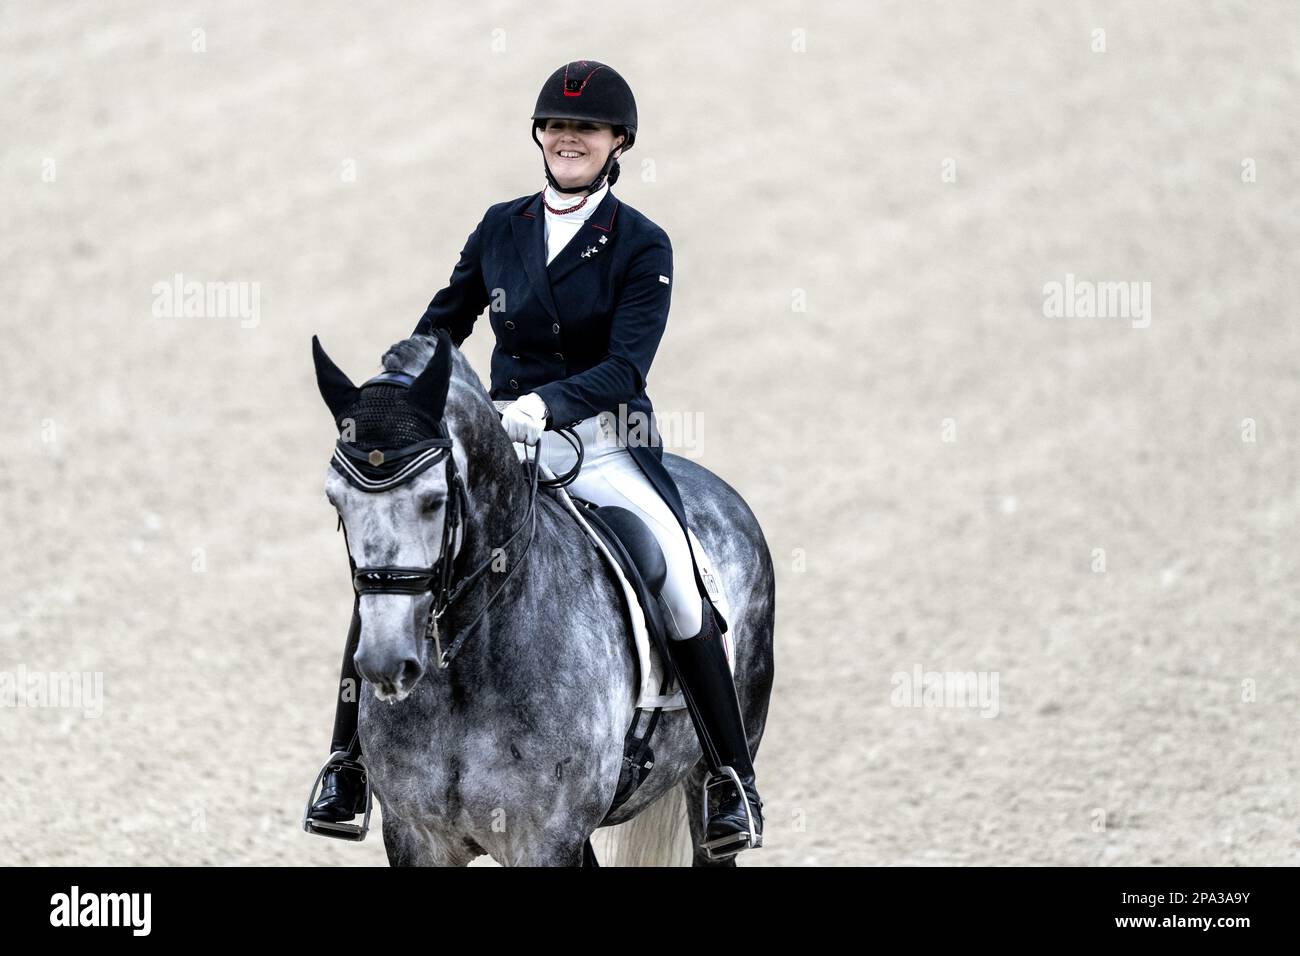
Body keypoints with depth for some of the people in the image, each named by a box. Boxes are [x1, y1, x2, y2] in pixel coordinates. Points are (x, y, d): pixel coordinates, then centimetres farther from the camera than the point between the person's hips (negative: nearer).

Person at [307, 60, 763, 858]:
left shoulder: (642, 247, -4)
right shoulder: (501, 229, 8)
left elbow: (626, 367, -16)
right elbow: (444, 322, 19)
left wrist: (545, 404, -33)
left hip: (605, 449, -3)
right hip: (501, 444, 3)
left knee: (681, 588, -25)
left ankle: (735, 782, -11)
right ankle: (348, 769, -4)